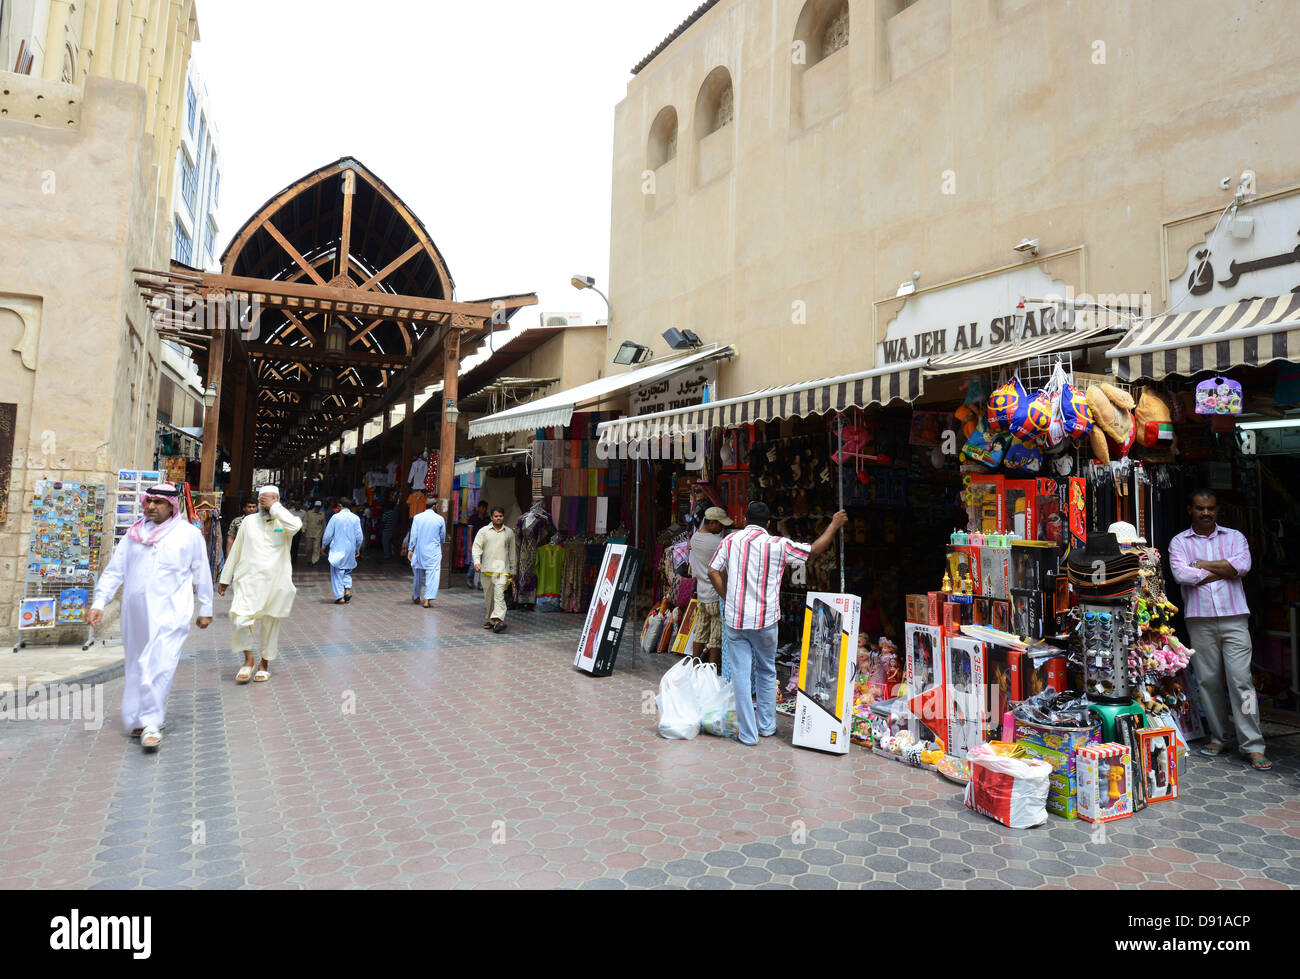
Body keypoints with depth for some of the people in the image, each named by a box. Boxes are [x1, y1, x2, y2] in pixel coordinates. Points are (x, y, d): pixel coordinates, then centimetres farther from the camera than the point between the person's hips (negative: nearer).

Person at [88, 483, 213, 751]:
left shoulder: (189, 533, 1)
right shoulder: (134, 534, 11)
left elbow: (202, 574, 6)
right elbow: (114, 570, 12)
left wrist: (205, 609, 9)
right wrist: (99, 603, 3)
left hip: (170, 611, -4)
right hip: (135, 611, 4)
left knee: (160, 664, -14)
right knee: (136, 666, 13)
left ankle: (151, 723, -7)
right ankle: (137, 719, 28)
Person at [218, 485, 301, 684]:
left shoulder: (284, 521, 1)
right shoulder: (249, 522, 7)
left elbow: (295, 526, -26)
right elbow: (235, 551, 14)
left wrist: (275, 507, -16)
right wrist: (225, 579, 16)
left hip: (275, 583, -1)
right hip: (248, 581, 1)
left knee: (271, 624, 8)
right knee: (240, 621, -14)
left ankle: (265, 663, 26)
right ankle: (248, 659, 9)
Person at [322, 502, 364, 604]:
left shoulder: (335, 517, -8)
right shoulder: (356, 518, -1)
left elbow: (328, 534, -5)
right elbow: (359, 536, 2)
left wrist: (323, 546, 10)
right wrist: (358, 549, 15)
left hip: (337, 549, -3)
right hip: (350, 550, 3)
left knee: (337, 573, 4)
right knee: (347, 571, 20)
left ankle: (340, 597, 2)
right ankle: (347, 589, 0)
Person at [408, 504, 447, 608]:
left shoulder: (417, 517, -3)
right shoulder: (440, 519, -5)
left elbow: (413, 535, -2)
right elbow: (443, 537, 4)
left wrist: (410, 550, 4)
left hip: (419, 550, 3)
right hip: (434, 552, -3)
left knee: (419, 573, 17)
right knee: (432, 574, -2)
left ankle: (416, 596, 32)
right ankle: (427, 599, -10)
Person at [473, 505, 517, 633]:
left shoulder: (509, 532, 11)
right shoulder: (484, 531, 9)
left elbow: (512, 551, 16)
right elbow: (477, 546, 2)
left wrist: (513, 569, 15)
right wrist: (477, 561, -14)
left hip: (502, 569, -1)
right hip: (487, 568, 1)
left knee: (499, 594, -16)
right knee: (488, 596, 8)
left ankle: (498, 619, -24)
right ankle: (488, 620, 21)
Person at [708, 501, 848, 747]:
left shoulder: (730, 540, -1)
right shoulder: (778, 545, -5)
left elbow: (713, 572, -1)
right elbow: (814, 550, 6)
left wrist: (728, 599, 8)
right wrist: (834, 525, 18)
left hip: (734, 619, 0)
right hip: (765, 621, 0)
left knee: (741, 675, 5)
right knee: (767, 673, 19)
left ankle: (748, 734, 10)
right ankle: (767, 726, 28)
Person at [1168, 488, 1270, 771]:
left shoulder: (1234, 537, 11)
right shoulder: (1179, 542, 7)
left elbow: (1242, 566, -8)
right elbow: (1181, 574, -10)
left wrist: (1202, 565, -6)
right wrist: (1223, 570, -5)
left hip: (1234, 617, 0)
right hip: (1199, 619, 0)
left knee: (1241, 680, -5)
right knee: (1209, 680, 5)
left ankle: (1253, 746, -1)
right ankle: (1217, 737, 17)